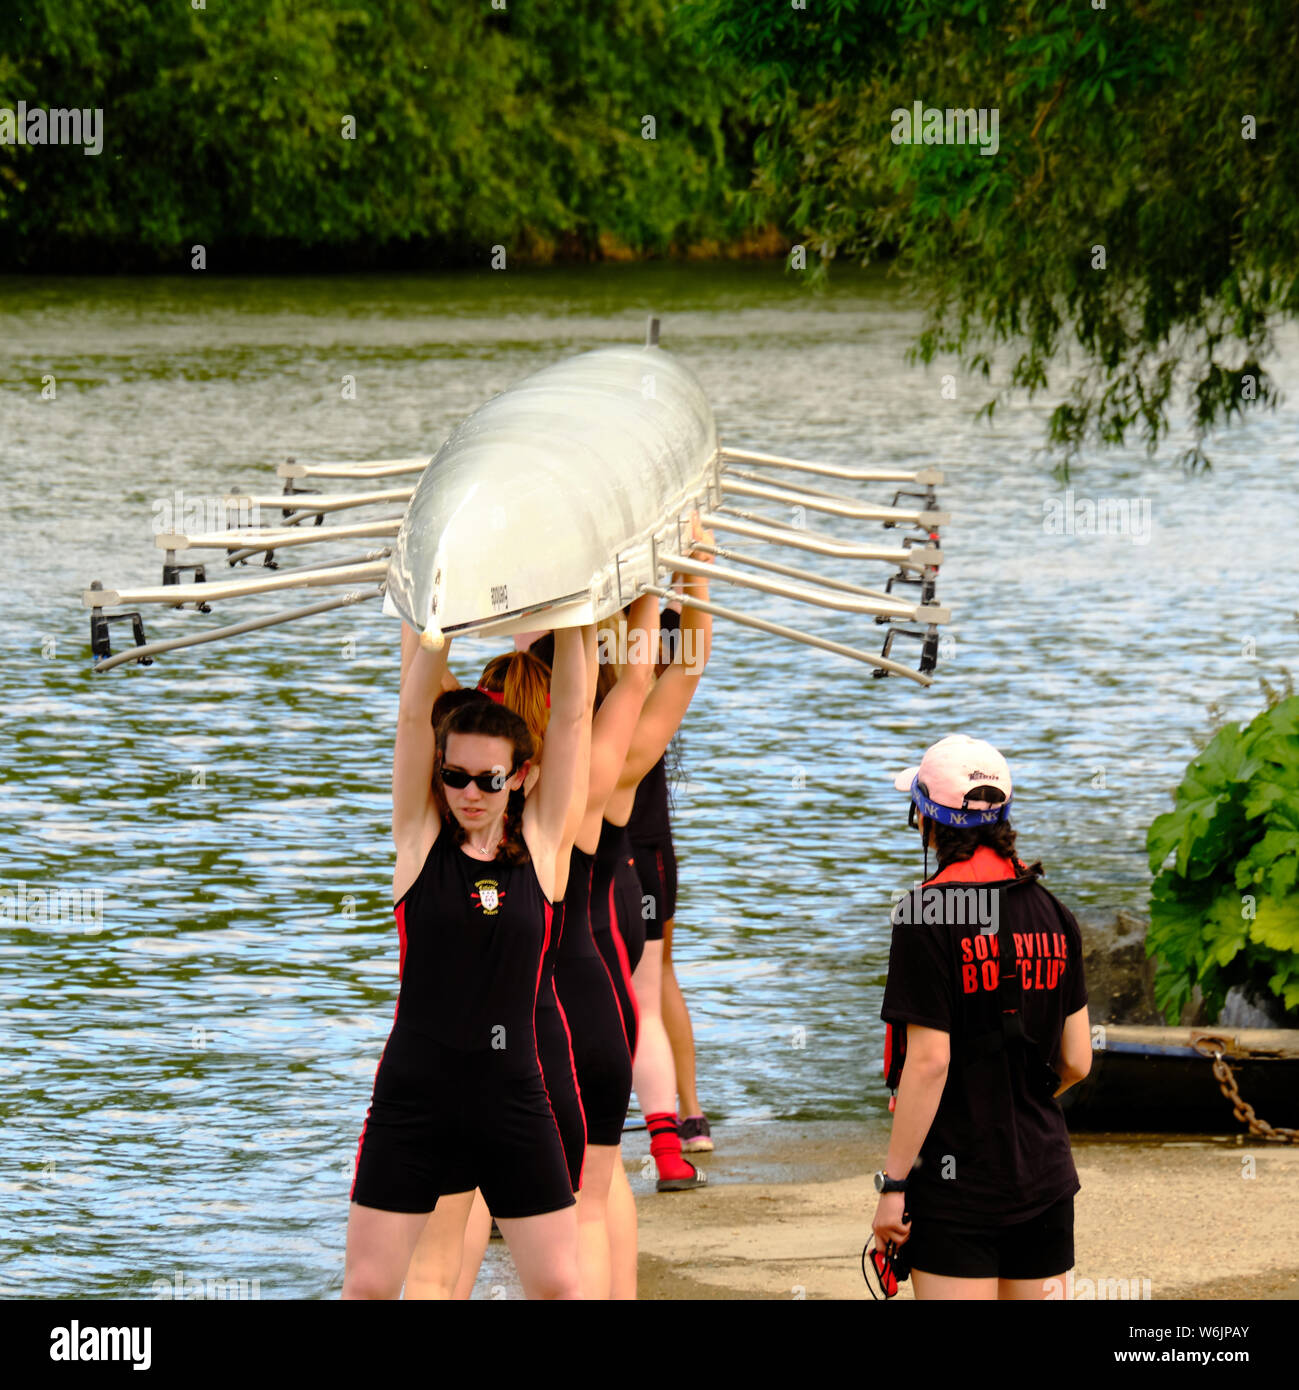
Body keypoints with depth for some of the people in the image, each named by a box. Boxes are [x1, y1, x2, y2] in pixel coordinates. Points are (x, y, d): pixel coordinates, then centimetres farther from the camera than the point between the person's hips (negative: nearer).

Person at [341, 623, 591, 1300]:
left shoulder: (539, 844, 3)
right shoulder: (420, 838, 2)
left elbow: (570, 717, 1)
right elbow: (414, 713, -4)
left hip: (513, 1098, 0)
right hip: (413, 1095, 0)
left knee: (558, 1285, 1)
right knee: (367, 1284, 0)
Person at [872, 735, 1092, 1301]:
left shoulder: (928, 916, -14)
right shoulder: (1053, 914, 5)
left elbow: (930, 1062, -17)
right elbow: (1076, 1061, 9)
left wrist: (893, 1181, -12)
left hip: (957, 1185, -6)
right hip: (1045, 1179, 6)